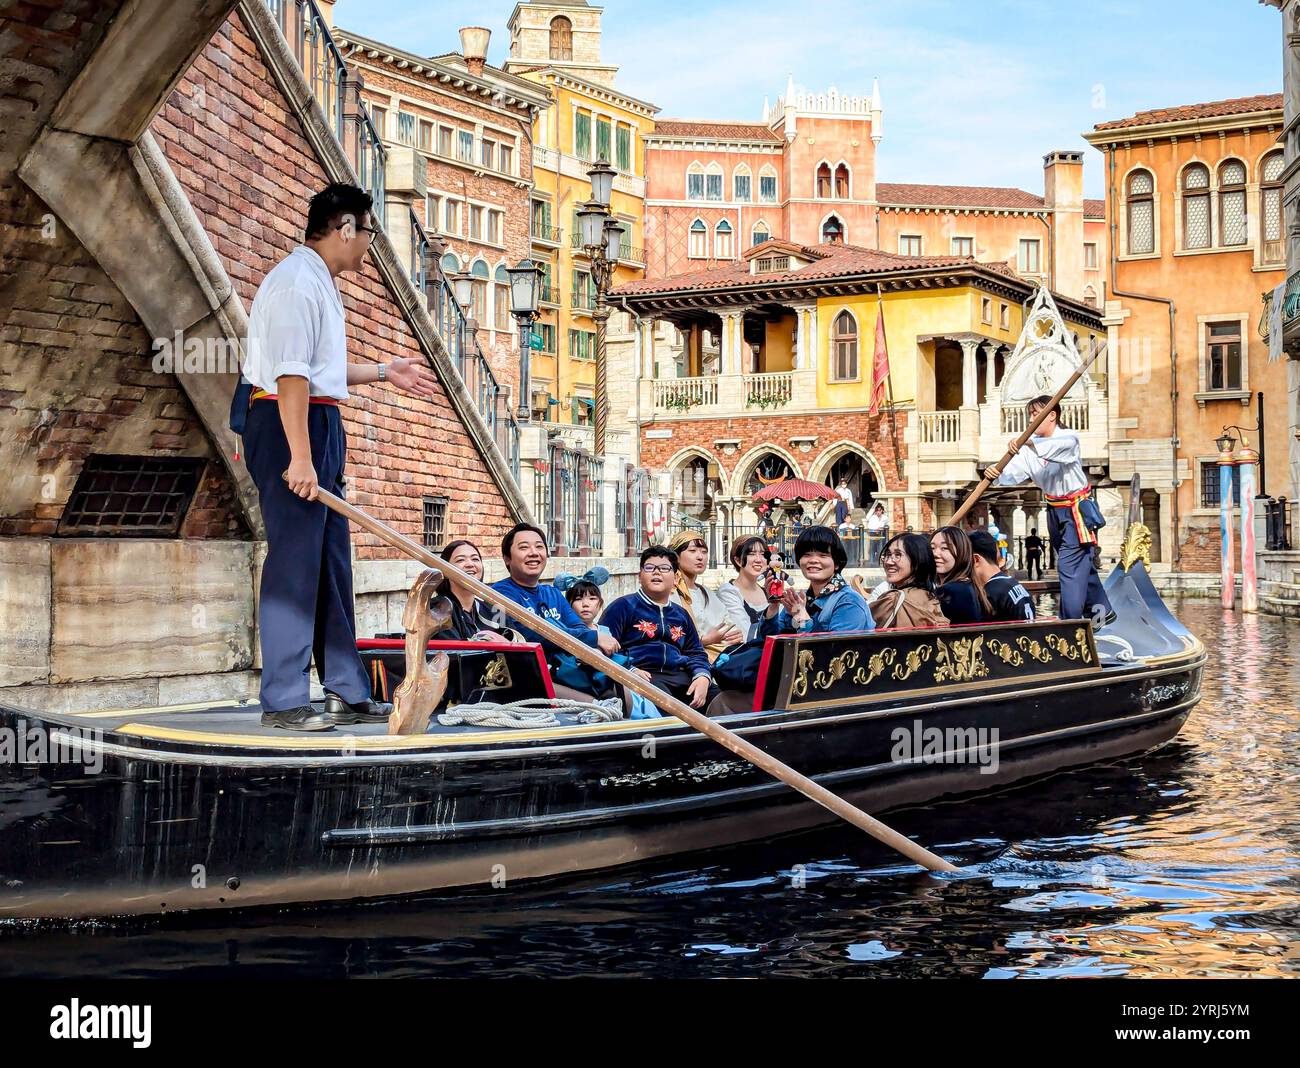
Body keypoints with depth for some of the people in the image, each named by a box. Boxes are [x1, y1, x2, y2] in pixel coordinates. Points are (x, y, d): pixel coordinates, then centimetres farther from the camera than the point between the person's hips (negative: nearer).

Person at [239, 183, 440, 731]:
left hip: (318, 426, 11)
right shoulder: (297, 280, -13)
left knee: (332, 560, 11)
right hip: (289, 426, -11)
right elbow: (289, 373, -22)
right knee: (294, 559, -9)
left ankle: (347, 693, 18)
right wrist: (300, 457, -26)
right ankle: (284, 701, -5)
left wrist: (383, 372, 36)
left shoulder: (318, 281, 21)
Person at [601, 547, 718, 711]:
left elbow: (696, 652, 26)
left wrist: (702, 677, 3)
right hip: (644, 676, -5)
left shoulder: (681, 614, 27)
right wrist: (629, 670, -18)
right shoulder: (624, 606, 9)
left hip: (680, 677, 6)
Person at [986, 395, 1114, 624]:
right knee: (1082, 563, 20)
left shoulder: (1069, 438, -16)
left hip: (1077, 510, -8)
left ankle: (1070, 623, -8)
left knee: (1069, 565, -12)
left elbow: (1056, 447, -41)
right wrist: (996, 474, -33)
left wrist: (1030, 444, -57)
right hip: (1056, 510, 8)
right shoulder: (1030, 447, 3)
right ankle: (1102, 610, 36)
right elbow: (1012, 474, -11)